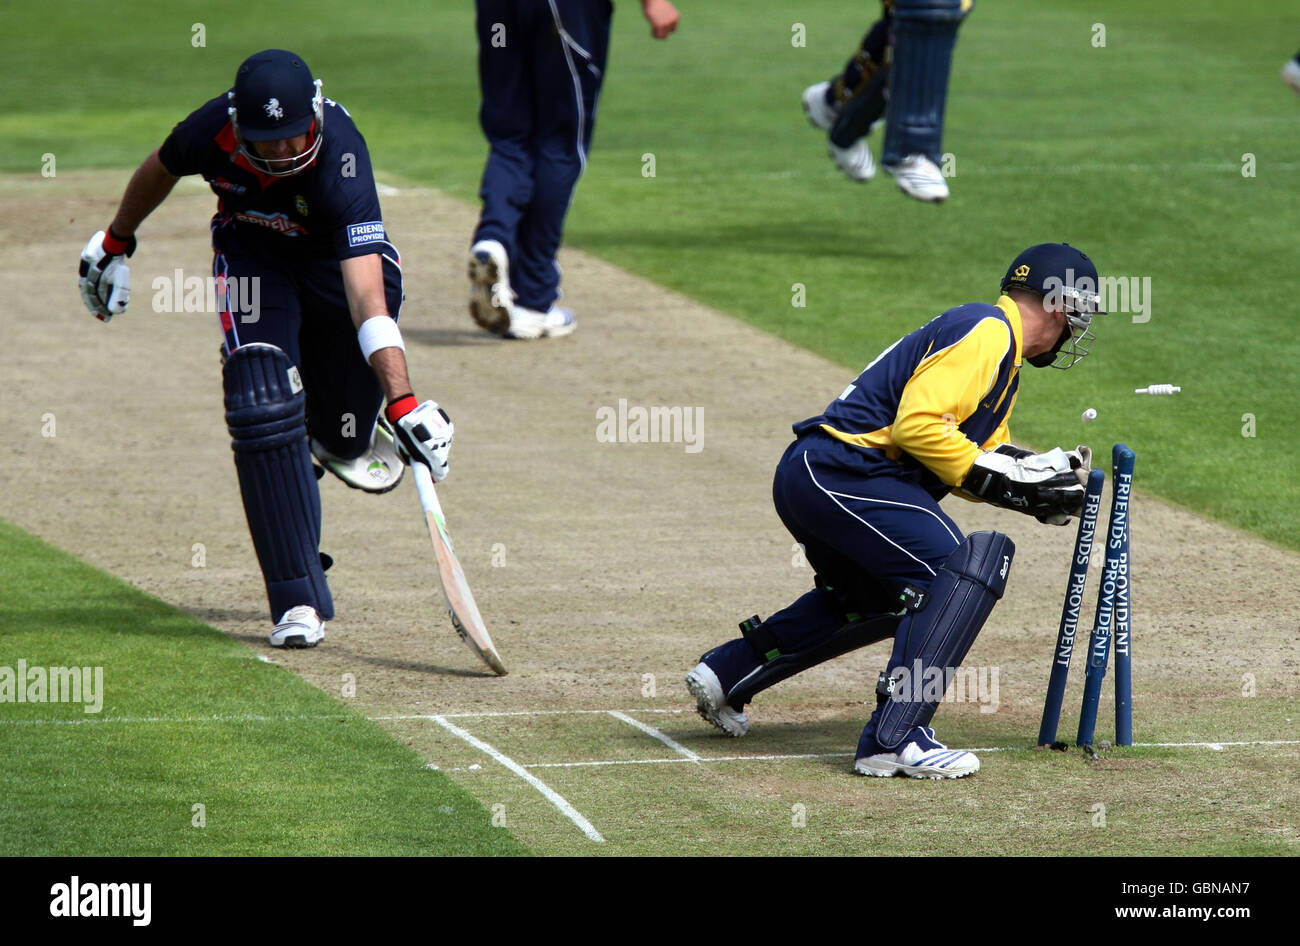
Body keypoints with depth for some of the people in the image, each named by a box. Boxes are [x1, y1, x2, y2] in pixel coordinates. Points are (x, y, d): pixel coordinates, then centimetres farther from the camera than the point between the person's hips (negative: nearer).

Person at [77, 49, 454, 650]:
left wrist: (402, 402, -56)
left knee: (346, 435, 5)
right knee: (263, 404, -20)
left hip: (336, 256, -1)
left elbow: (366, 296, -48)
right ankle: (300, 601, -17)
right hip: (252, 252, 1)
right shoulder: (212, 131, -30)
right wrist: (115, 244, 14)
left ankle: (342, 437, 48)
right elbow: (159, 171, -2)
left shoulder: (339, 158, -39)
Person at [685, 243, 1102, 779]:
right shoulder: (986, 331, -11)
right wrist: (996, 478, -16)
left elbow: (977, 461, 20)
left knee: (878, 599, 31)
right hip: (839, 474, -11)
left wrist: (1038, 479, 3)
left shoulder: (1002, 356, 23)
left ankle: (725, 673, 36)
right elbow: (917, 424, -22)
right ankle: (894, 737, -25)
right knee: (965, 569, -21)